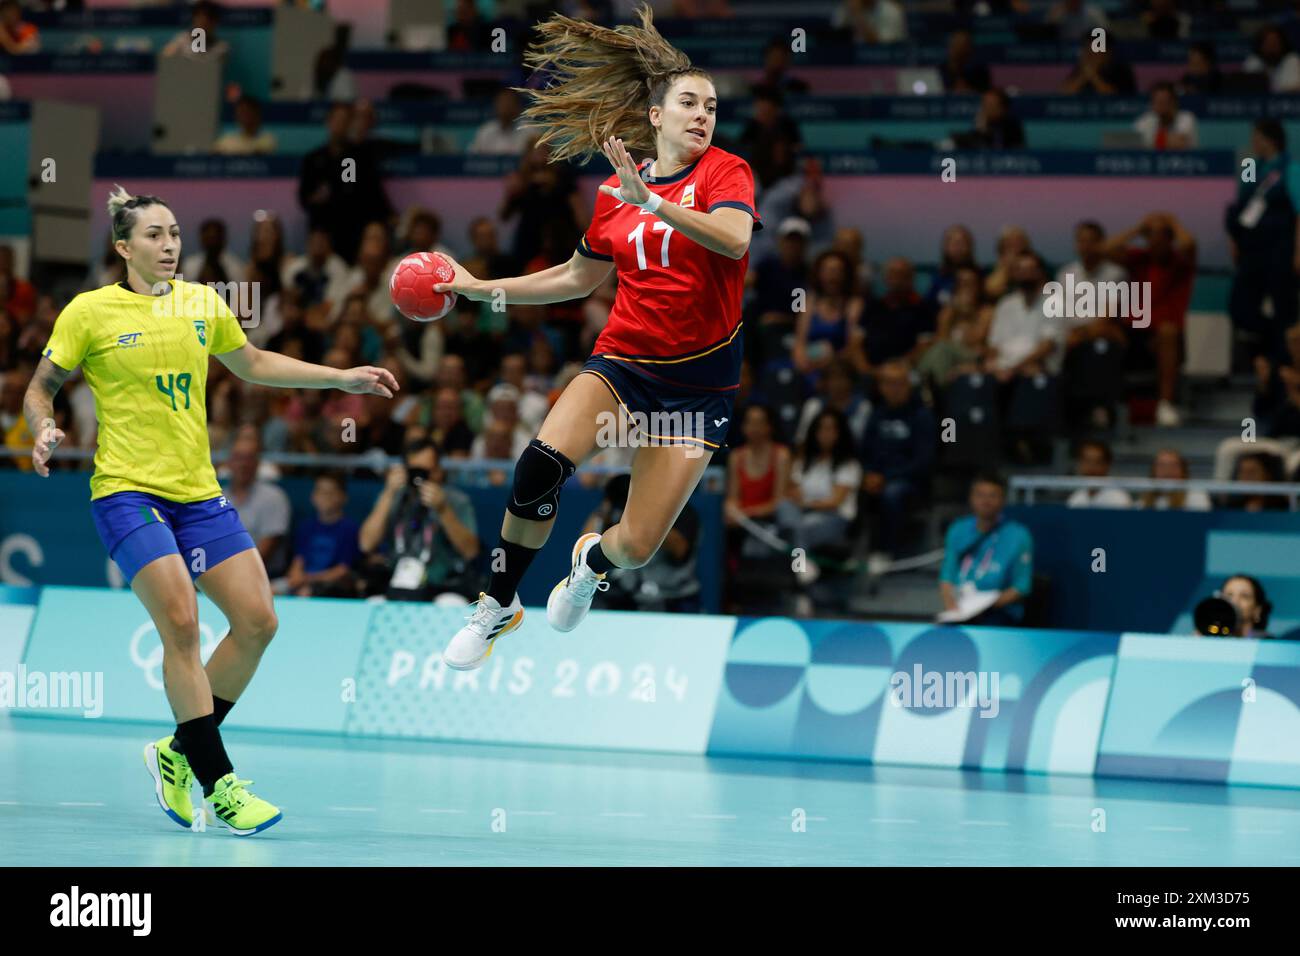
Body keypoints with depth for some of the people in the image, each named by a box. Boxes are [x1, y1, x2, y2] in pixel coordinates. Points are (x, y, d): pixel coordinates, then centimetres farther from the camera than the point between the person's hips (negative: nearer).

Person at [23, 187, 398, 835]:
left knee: (257, 621, -2)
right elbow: (40, 389, 6)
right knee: (181, 623, -20)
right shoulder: (91, 311, -4)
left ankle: (179, 753, 15)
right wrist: (44, 433, -16)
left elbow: (253, 364, 25)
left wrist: (343, 378, 22)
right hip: (127, 490, -6)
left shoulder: (202, 304, 9)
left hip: (198, 492, 6)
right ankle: (219, 786, -16)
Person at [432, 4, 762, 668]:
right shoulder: (615, 191, 6)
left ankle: (594, 560, 35)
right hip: (622, 359, 2)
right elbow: (579, 276, 22)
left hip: (699, 379, -2)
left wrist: (650, 200, -38)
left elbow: (734, 240, -28)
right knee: (543, 463, -28)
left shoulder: (724, 171, -6)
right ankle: (498, 606, -7)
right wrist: (479, 288, 20)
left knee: (637, 547, -6)